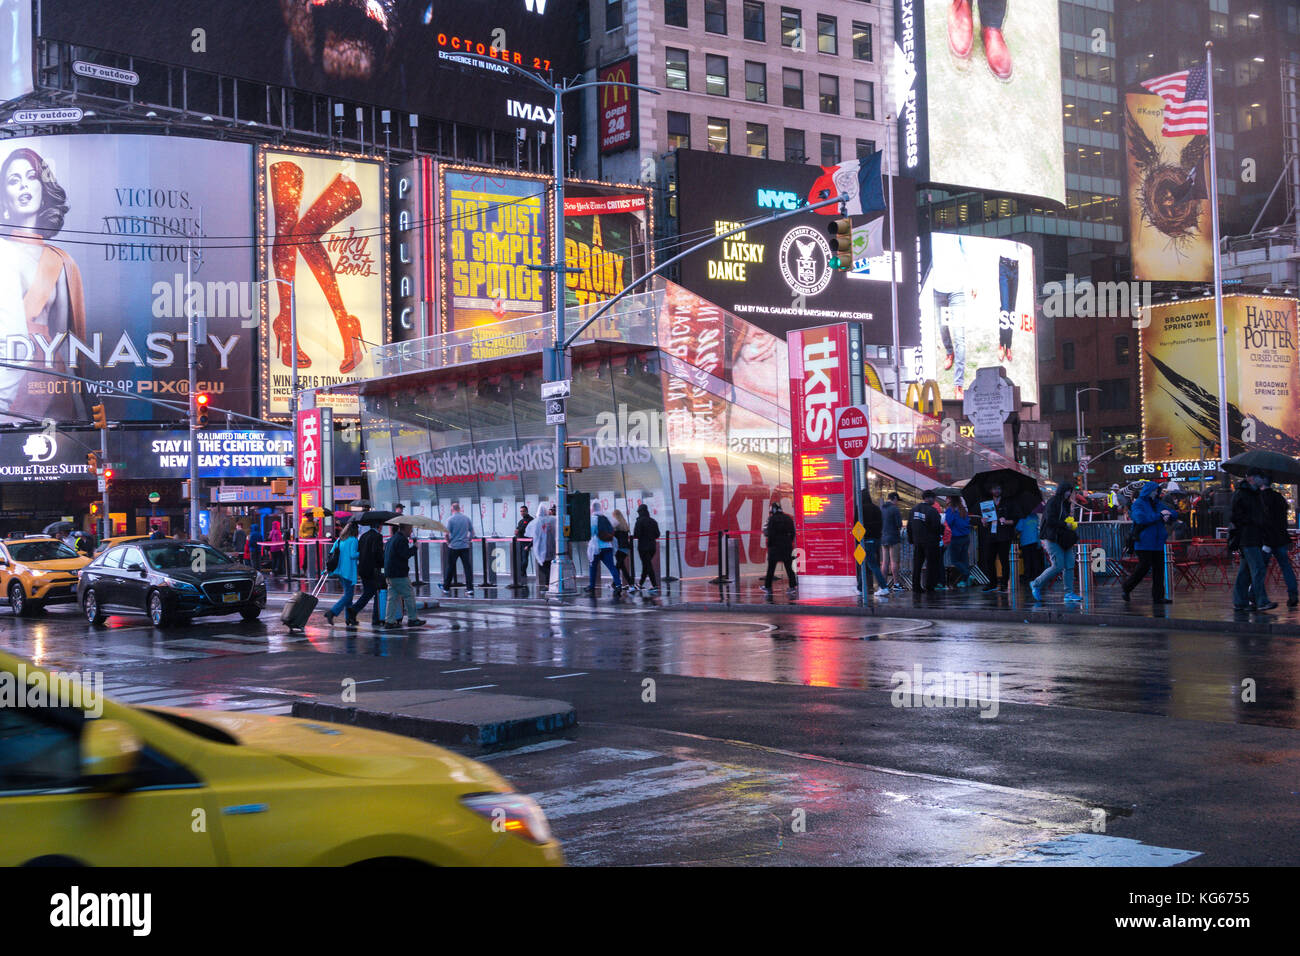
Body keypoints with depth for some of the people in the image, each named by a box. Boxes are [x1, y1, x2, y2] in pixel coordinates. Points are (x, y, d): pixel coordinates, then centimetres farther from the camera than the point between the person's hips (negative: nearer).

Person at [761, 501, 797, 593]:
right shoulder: (788, 518, 9)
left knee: (771, 568, 5)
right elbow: (793, 533, 11)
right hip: (787, 546, 4)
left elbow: (771, 534, -11)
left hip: (775, 546, -4)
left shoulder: (772, 519, -8)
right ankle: (793, 585, -3)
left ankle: (768, 587, 10)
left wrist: (769, 545, -4)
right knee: (789, 566, 5)